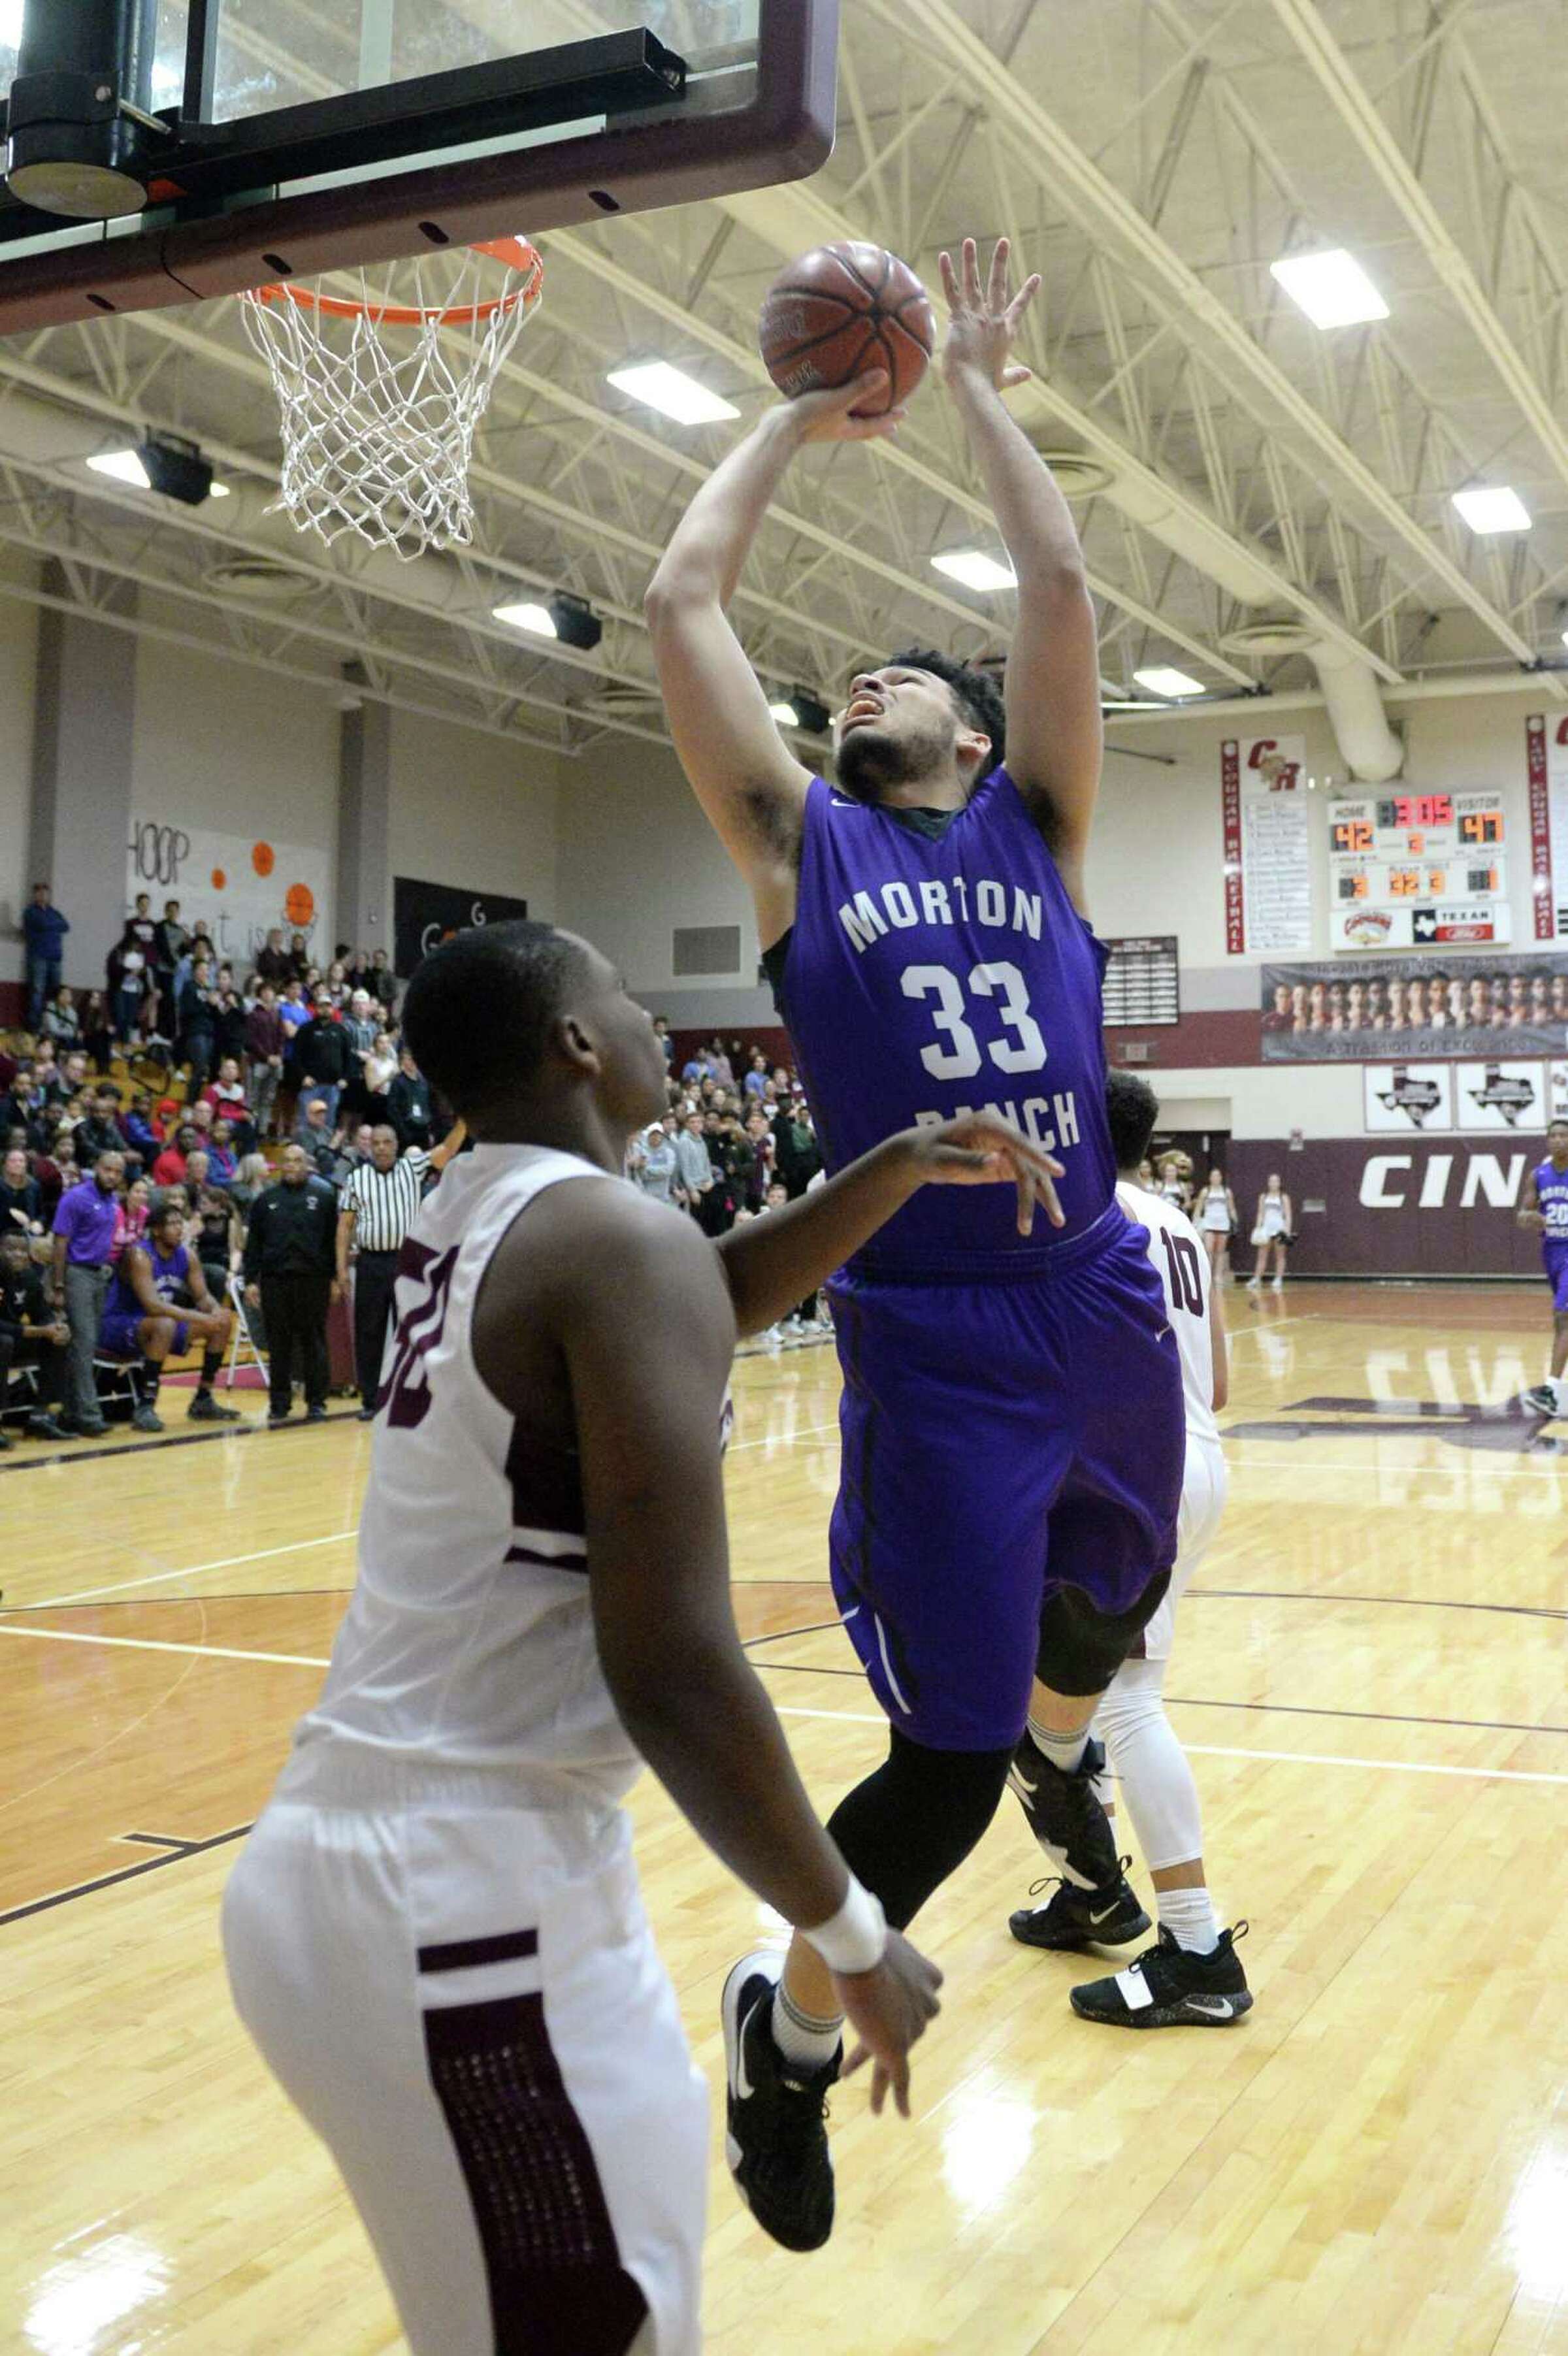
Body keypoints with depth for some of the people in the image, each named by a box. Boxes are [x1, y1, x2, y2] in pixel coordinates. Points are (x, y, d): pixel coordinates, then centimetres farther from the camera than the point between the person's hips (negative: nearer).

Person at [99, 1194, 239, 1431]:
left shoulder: (187, 1255, 0)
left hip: (159, 1323, 8)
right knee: (165, 1324, -39)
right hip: (118, 1327, -8)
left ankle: (203, 1402, 9)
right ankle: (145, 1407, -32)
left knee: (224, 1323, 1)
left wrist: (216, 1312, -22)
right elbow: (153, 1305, -33)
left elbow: (203, 1296, 2)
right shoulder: (140, 1255, -24)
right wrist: (201, 1318, -36)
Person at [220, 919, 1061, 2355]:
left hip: (344, 1861, 10)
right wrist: (851, 1936, -9)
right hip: (473, 1908, -9)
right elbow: (673, 1674, -22)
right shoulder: (623, 1240, -17)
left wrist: (900, 1168, 18)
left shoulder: (472, 1218, 10)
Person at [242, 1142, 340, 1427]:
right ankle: (279, 1405, 10)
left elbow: (333, 1240, 3)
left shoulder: (323, 1197, 6)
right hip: (275, 1280, 2)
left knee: (314, 1342, 4)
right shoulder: (266, 1199, 11)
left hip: (313, 1279, -1)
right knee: (278, 1345, 4)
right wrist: (250, 1280, 3)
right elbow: (253, 1243, 10)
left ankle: (316, 1403, 11)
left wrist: (335, 1278, -2)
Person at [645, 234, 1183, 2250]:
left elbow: (1060, 585, 4)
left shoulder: (1033, 820, 12)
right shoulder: (801, 842, 6)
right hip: (934, 1341, -4)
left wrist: (976, 392, 13)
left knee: (1109, 1602, 26)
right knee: (943, 1760, -3)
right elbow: (680, 599, 3)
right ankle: (789, 2048, 24)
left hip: (1106, 1305, 4)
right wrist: (798, 424, 14)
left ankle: (1061, 1756, 63)